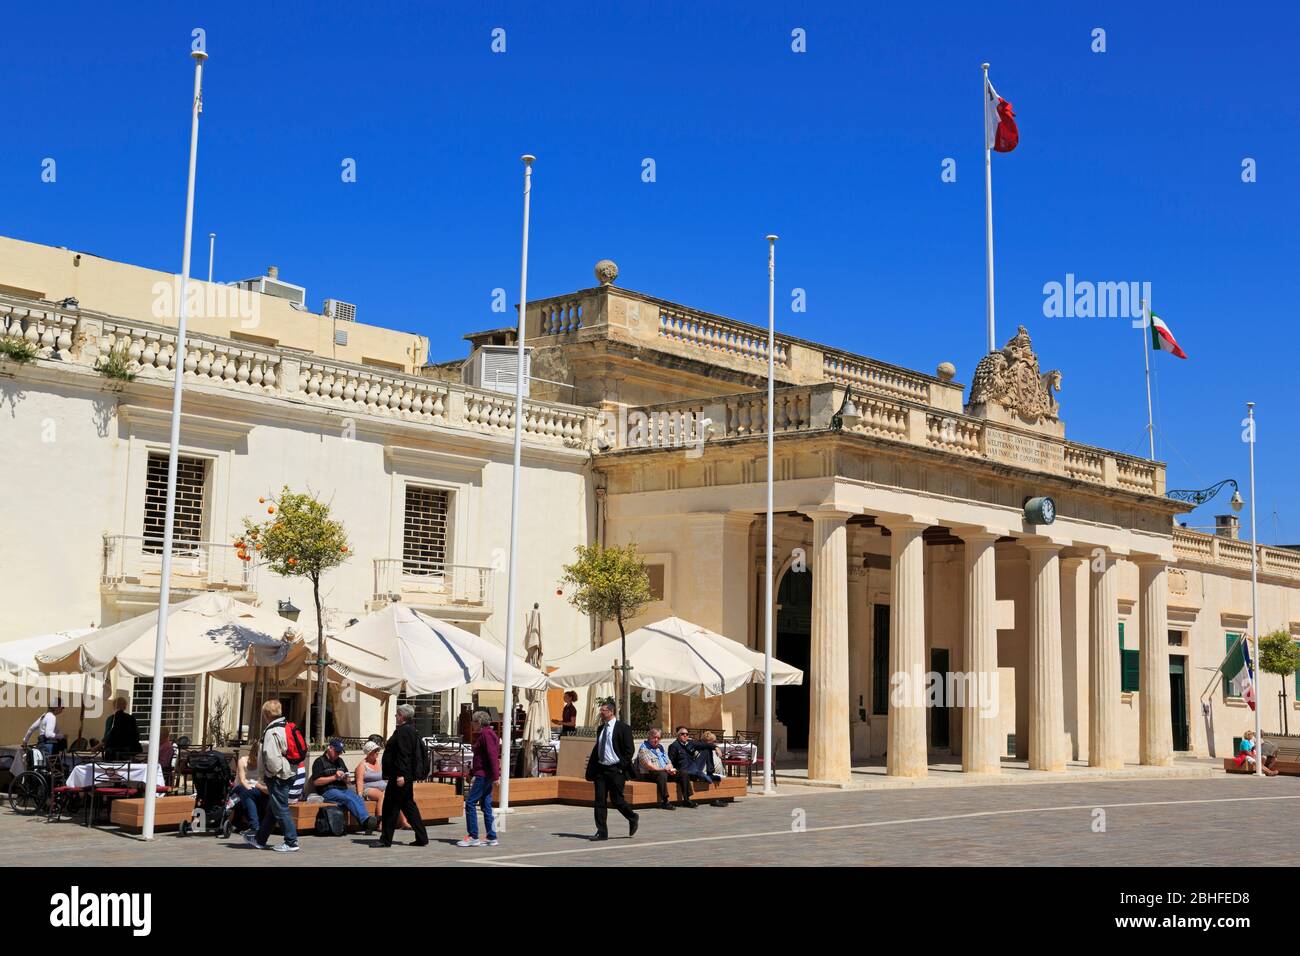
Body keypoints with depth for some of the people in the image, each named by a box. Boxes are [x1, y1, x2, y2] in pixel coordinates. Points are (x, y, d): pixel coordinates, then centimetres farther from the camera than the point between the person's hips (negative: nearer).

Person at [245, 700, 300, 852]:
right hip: (287, 774, 10)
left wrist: (273, 772, -8)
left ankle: (291, 842, 0)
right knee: (272, 809, 18)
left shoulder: (272, 732, -18)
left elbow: (272, 757, -26)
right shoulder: (285, 727, 12)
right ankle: (260, 839, 30)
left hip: (277, 777, -10)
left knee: (280, 809, -3)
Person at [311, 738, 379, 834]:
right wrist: (334, 777, -10)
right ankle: (366, 821, -44)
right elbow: (316, 782, -6)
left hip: (343, 789, 6)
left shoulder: (339, 761, 27)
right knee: (349, 799, -33)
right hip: (328, 791, -6)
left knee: (358, 798, -26)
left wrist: (344, 778, 5)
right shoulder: (320, 761, 6)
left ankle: (368, 824, -42)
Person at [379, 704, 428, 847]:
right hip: (408, 776, 11)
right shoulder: (410, 730, 17)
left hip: (400, 777, -11)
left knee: (391, 807, -3)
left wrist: (401, 774, -26)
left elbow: (404, 755, -23)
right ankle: (422, 838, 15)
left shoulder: (403, 731, -16)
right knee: (408, 805, 14)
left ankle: (386, 839, 2)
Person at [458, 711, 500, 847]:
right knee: (486, 805, 10)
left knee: (470, 803, -7)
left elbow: (492, 755, -21)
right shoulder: (484, 734, 17)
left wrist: (495, 775, -24)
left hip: (484, 775, -10)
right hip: (484, 775, 10)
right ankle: (491, 838, 11)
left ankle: (473, 837, -5)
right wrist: (472, 772, 25)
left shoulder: (486, 734, -14)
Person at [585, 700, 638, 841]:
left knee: (617, 800, -2)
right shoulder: (601, 729, 13)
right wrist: (591, 768, 9)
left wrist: (622, 767, -14)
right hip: (600, 769, 6)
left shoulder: (623, 728, -6)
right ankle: (602, 832, 7)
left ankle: (633, 819, 24)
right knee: (599, 801, 2)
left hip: (615, 770, -6)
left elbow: (629, 750, -9)